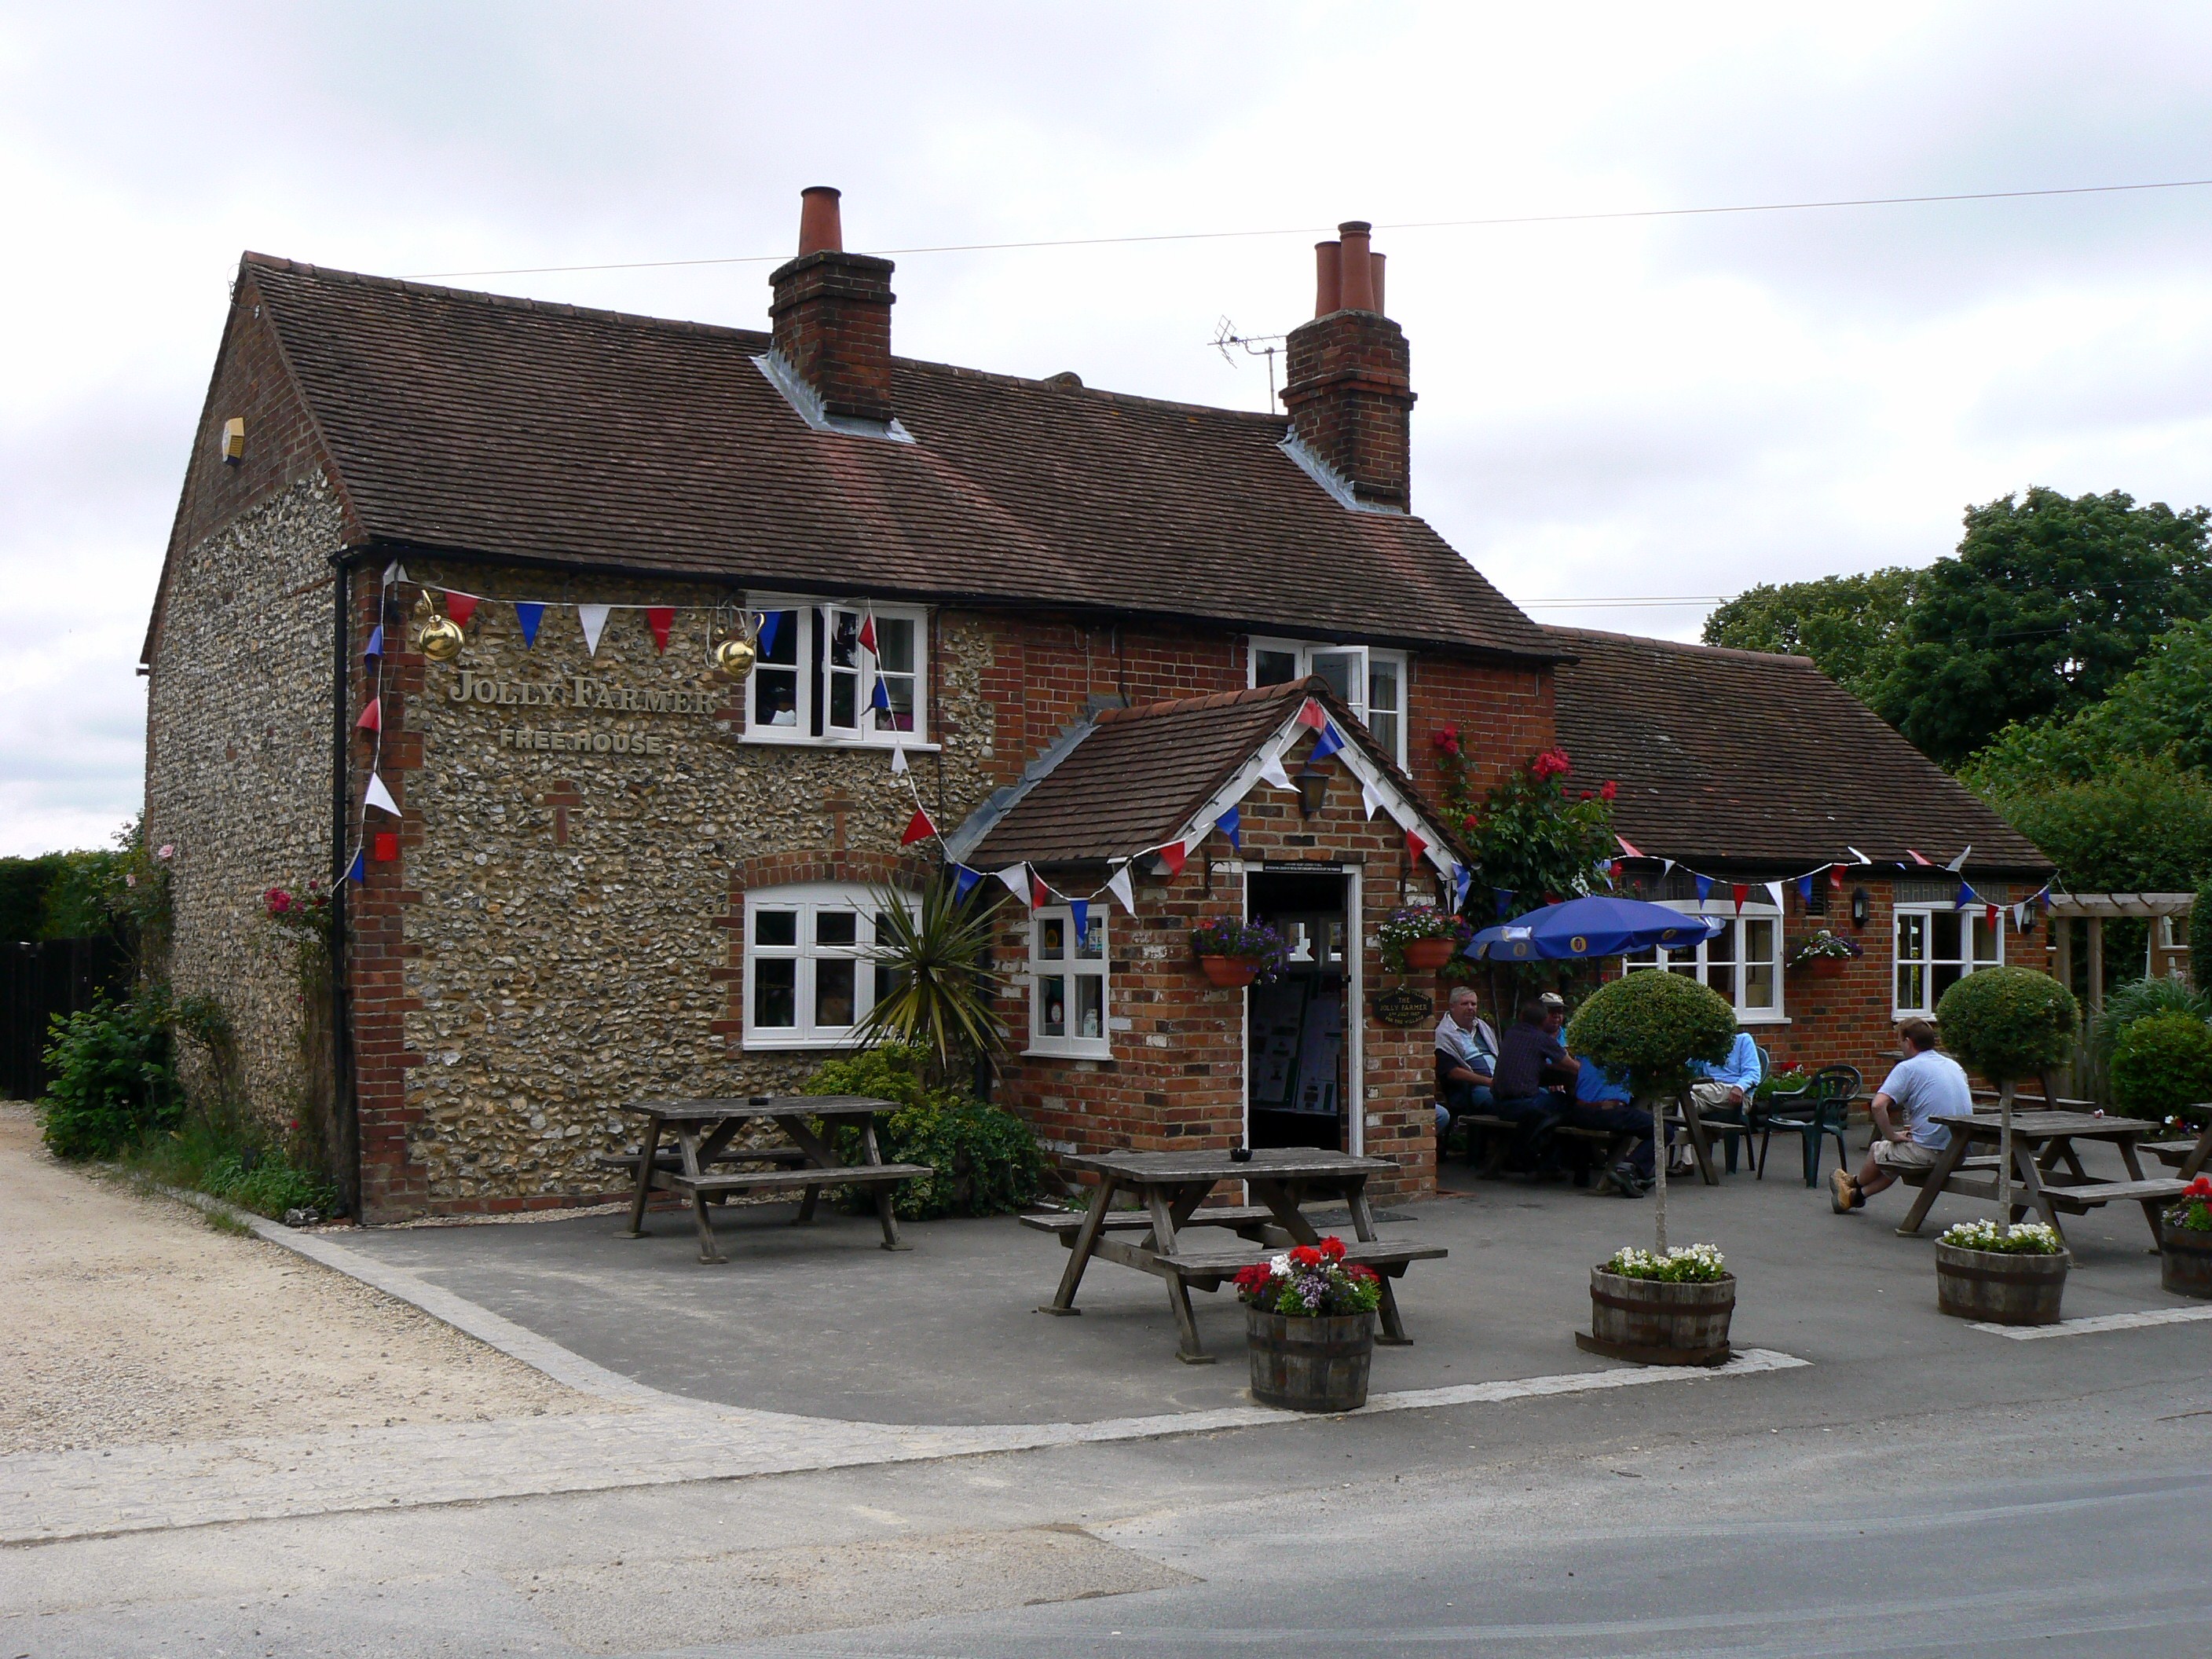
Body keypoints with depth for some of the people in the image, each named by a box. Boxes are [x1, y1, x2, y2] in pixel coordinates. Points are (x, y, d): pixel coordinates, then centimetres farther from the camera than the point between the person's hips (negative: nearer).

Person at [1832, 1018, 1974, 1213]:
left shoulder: (1907, 1068, -9)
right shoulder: (1955, 1065, 13)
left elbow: (1878, 1105, -22)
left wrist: (1891, 1135, -7)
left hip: (1929, 1152, -7)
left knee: (1878, 1150, 21)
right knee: (1896, 1157, 30)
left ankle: (1855, 1183, 47)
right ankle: (1857, 1195, 44)